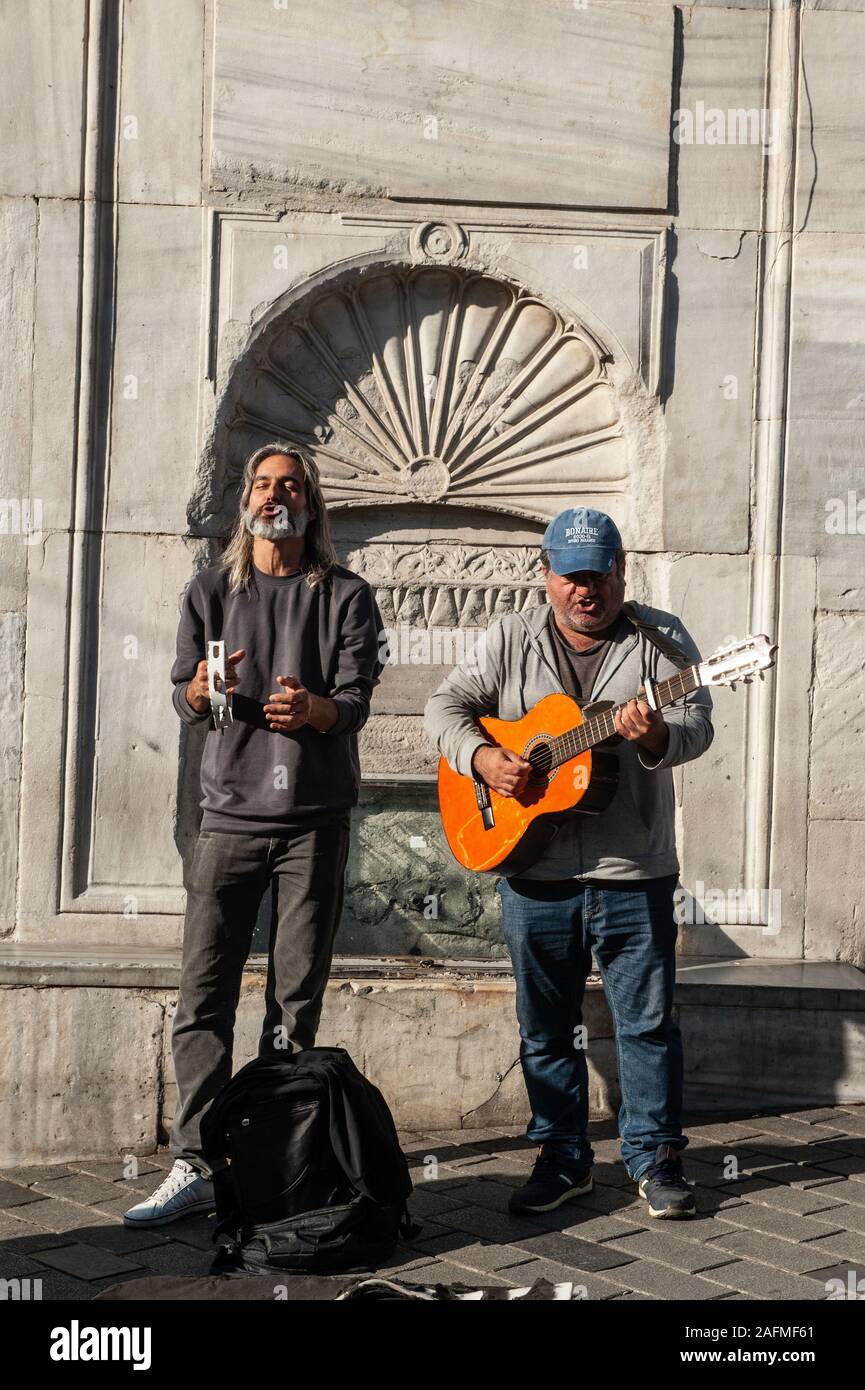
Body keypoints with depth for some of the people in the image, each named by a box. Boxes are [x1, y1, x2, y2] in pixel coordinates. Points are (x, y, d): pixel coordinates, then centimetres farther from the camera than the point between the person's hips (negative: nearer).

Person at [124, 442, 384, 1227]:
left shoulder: (346, 596, 6)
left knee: (296, 1000, 2)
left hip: (315, 817, -1)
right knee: (204, 995, -4)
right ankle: (196, 1167, 0)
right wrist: (201, 690, -20)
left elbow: (357, 704, -4)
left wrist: (313, 707, -27)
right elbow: (184, 703, 5)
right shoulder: (212, 593, 12)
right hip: (230, 814, 1)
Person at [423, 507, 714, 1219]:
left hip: (634, 872, -2)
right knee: (546, 1025, 11)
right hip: (533, 868, 2)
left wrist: (655, 734, -32)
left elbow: (696, 721, -10)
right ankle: (563, 1158, 24)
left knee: (648, 1020, 4)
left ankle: (656, 1158, 19)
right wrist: (482, 757, -14)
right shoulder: (511, 638, 6)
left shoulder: (660, 635, 1)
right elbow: (446, 706, 5)